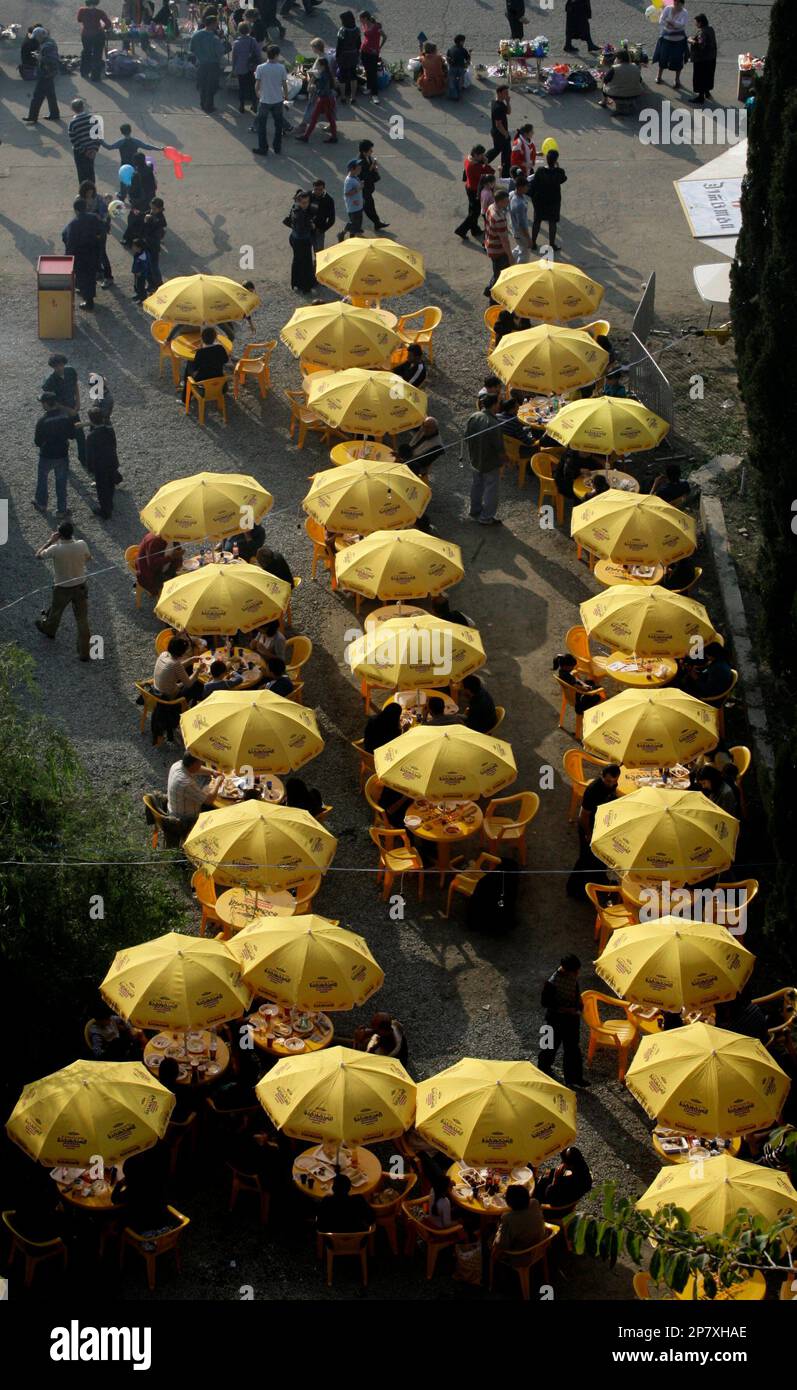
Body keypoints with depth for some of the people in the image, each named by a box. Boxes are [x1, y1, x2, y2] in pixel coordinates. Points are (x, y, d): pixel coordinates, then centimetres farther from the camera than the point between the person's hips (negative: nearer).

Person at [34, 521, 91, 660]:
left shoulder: (55, 549, -26)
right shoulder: (82, 545, -19)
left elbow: (38, 555, -6)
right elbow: (88, 558, 4)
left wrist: (50, 541, -2)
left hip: (62, 589, -1)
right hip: (80, 587, 1)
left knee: (55, 612, 29)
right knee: (82, 619, 10)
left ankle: (48, 629, 59)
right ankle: (84, 652, 14)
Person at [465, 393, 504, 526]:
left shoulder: (473, 417, -11)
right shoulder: (493, 424, -31)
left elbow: (466, 437, 1)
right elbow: (499, 447, -23)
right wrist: (502, 459, -4)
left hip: (474, 459, 7)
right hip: (490, 463, -7)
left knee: (476, 486, 24)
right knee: (490, 490, 9)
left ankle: (475, 511, 39)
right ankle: (486, 518, 18)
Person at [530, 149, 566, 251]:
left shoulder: (540, 171, -16)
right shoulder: (559, 172, -18)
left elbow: (533, 185, -9)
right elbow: (563, 179, 4)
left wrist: (533, 197, 5)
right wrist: (557, 167, 5)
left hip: (539, 200, 1)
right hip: (553, 201, -1)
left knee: (537, 221, 16)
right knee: (552, 222, 13)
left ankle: (533, 243, 24)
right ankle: (552, 245, 20)